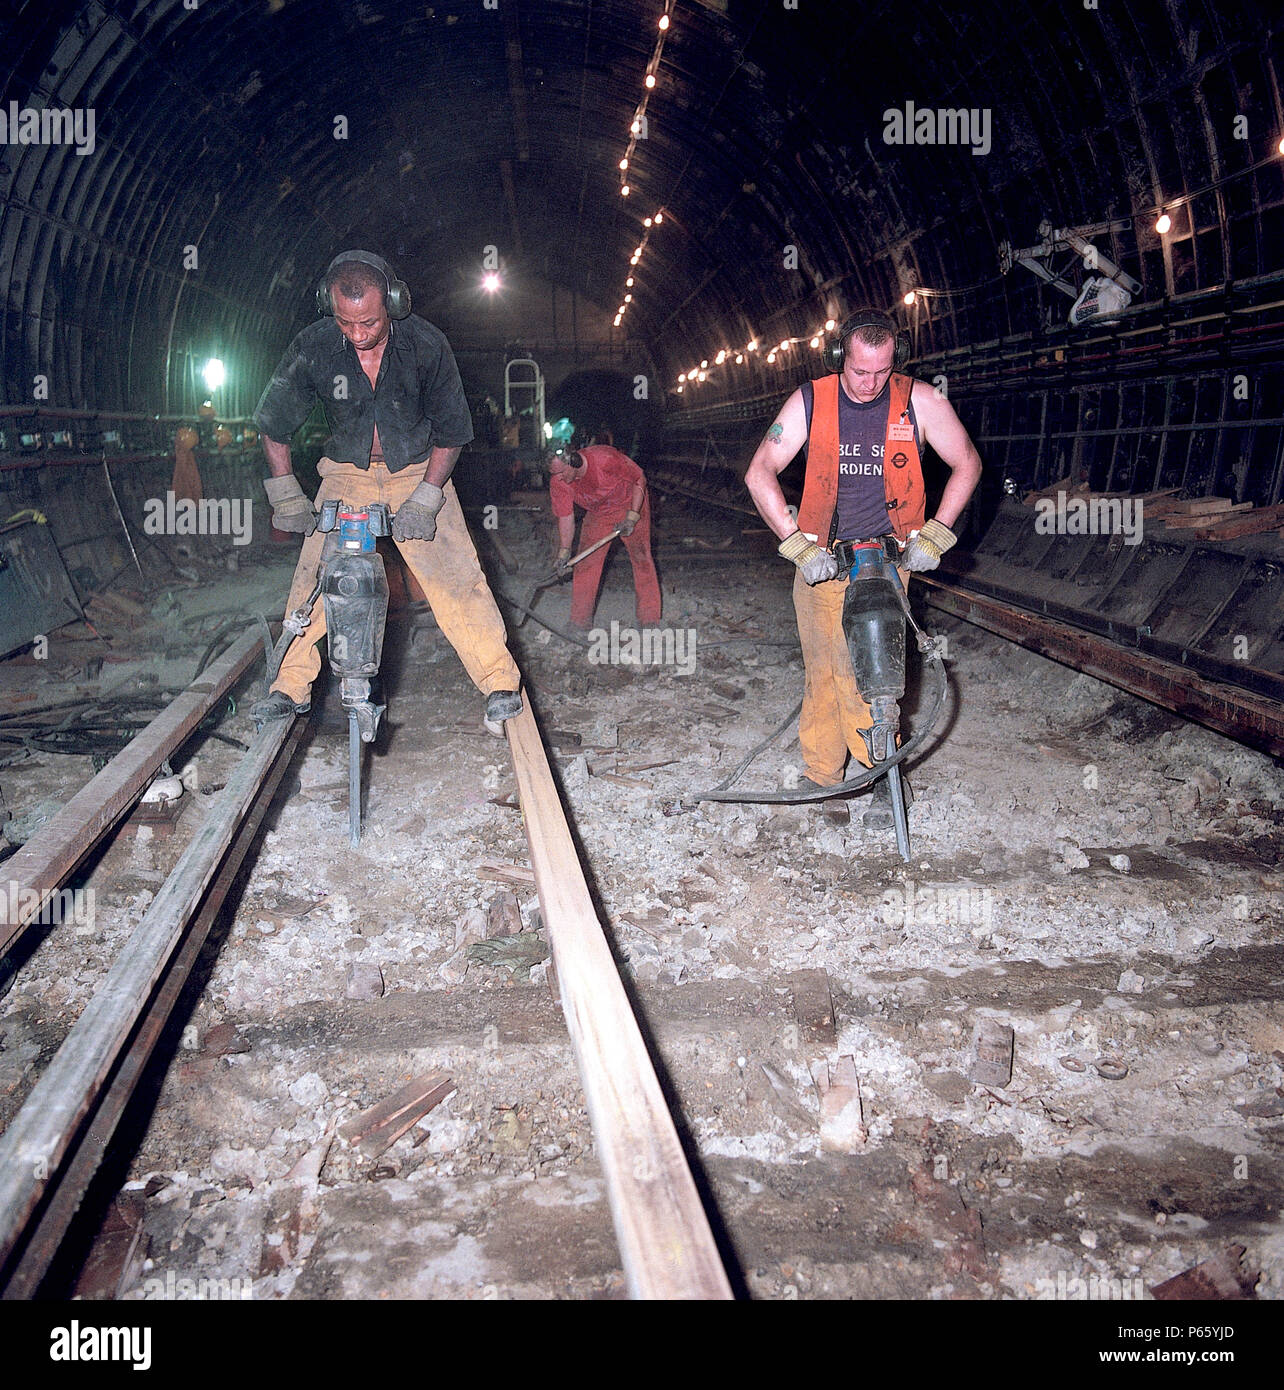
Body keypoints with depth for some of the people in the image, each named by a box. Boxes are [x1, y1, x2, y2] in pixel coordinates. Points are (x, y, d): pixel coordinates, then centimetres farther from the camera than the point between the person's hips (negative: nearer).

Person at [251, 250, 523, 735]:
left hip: (419, 470, -1)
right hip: (347, 472, 1)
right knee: (316, 573, -10)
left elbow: (451, 431, -9)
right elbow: (273, 424, -1)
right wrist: (287, 496, -5)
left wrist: (423, 501, -17)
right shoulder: (313, 347, -17)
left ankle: (500, 682, -10)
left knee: (454, 573, -15)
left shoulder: (426, 344, -20)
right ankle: (291, 687, 2)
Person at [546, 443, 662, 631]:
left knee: (641, 557, -6)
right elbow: (565, 517, -11)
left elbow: (639, 479, -22)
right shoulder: (557, 482, -22)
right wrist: (564, 551, -15)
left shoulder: (605, 459, -36)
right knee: (586, 561, -3)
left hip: (631, 504, -4)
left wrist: (632, 517, -26)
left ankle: (649, 620, 3)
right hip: (597, 514, 4)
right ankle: (580, 622, 4)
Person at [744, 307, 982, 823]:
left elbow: (967, 464, 7)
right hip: (820, 559, 2)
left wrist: (933, 537, -1)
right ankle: (820, 775, 13)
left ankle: (882, 776, 1)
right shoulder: (811, 401, -3)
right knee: (822, 670, 3)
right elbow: (760, 474, -4)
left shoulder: (920, 401, -4)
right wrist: (799, 543, -12)